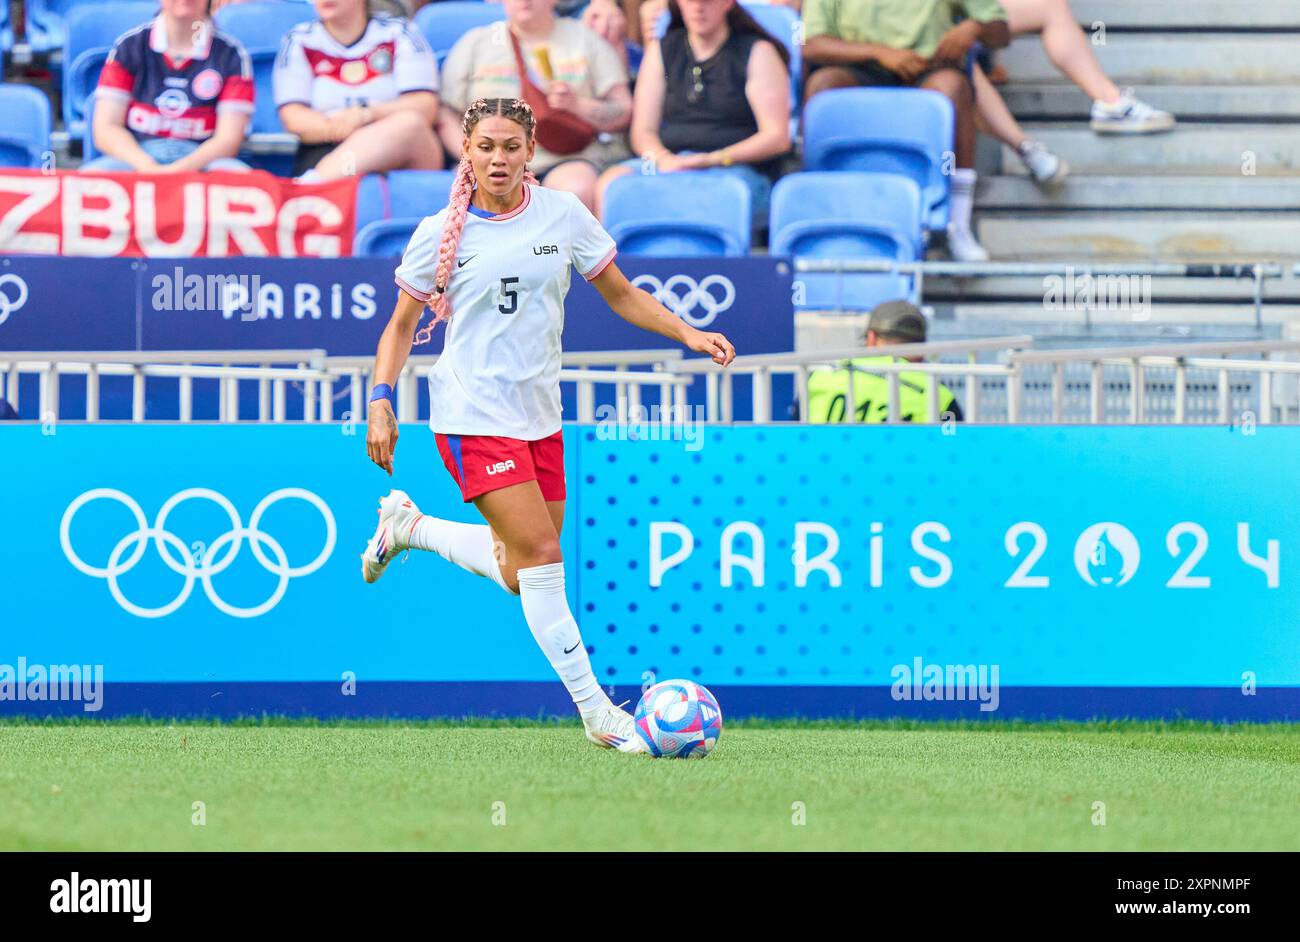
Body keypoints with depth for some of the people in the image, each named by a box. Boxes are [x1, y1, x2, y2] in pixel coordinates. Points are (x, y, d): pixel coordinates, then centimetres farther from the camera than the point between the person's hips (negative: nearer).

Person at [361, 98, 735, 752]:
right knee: (541, 556, -15)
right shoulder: (441, 234, -4)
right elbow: (402, 325, 7)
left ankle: (408, 526, 34)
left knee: (517, 572, 9)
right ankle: (596, 712, -10)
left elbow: (620, 295, 10)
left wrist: (690, 334, -2)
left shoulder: (562, 214, 2)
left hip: (539, 415, 5)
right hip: (474, 415, -5)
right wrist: (381, 405, -4)